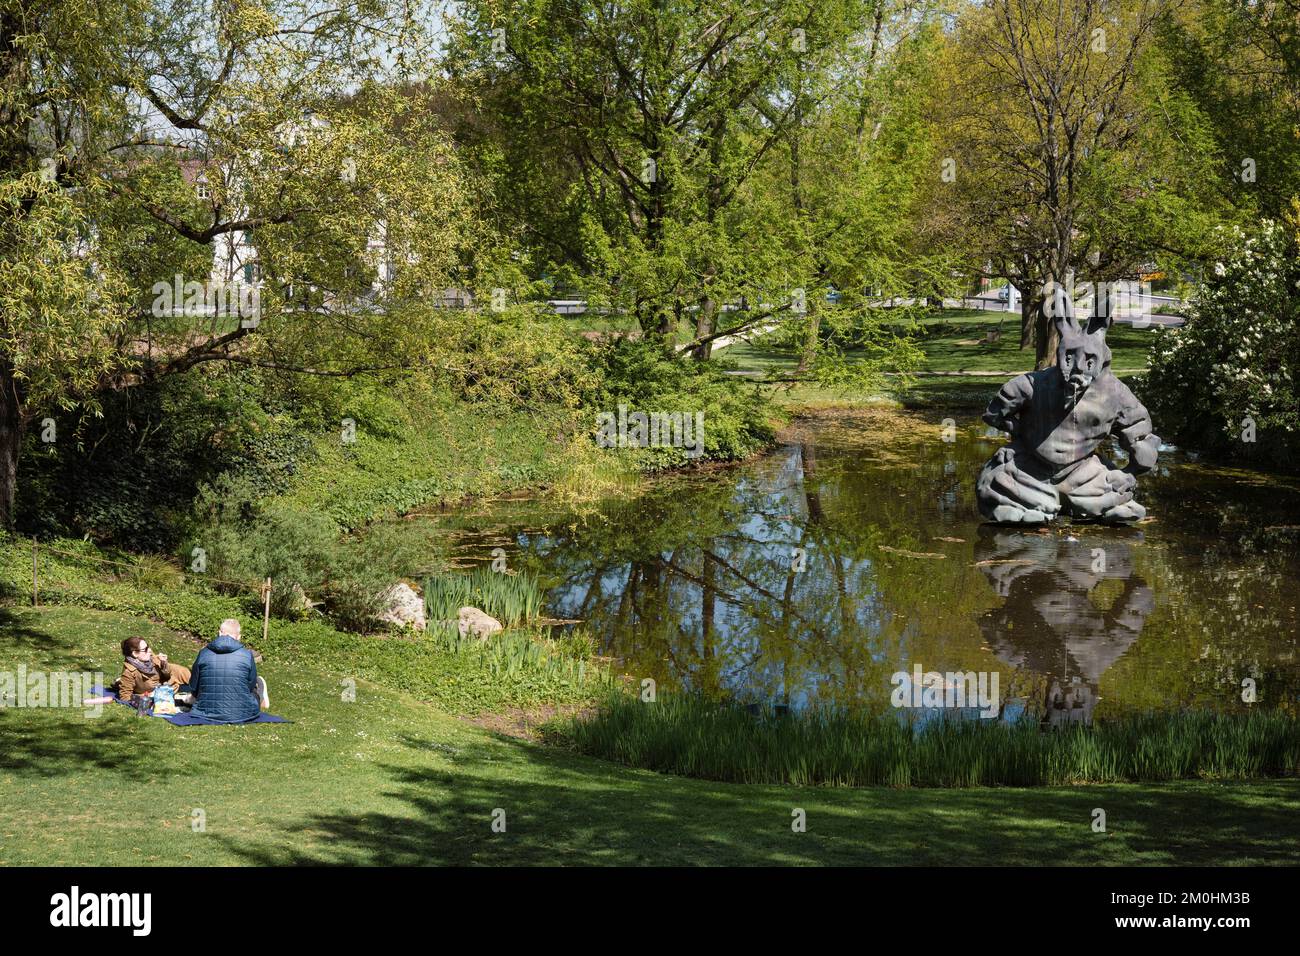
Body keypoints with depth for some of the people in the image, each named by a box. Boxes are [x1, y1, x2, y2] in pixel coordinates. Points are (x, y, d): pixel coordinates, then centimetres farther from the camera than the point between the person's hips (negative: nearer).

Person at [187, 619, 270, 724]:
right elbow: (251, 685, 4)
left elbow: (193, 687, 3)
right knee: (258, 683, 29)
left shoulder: (203, 654, -5)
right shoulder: (247, 655, -9)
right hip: (241, 714, -1)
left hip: (207, 713, 2)